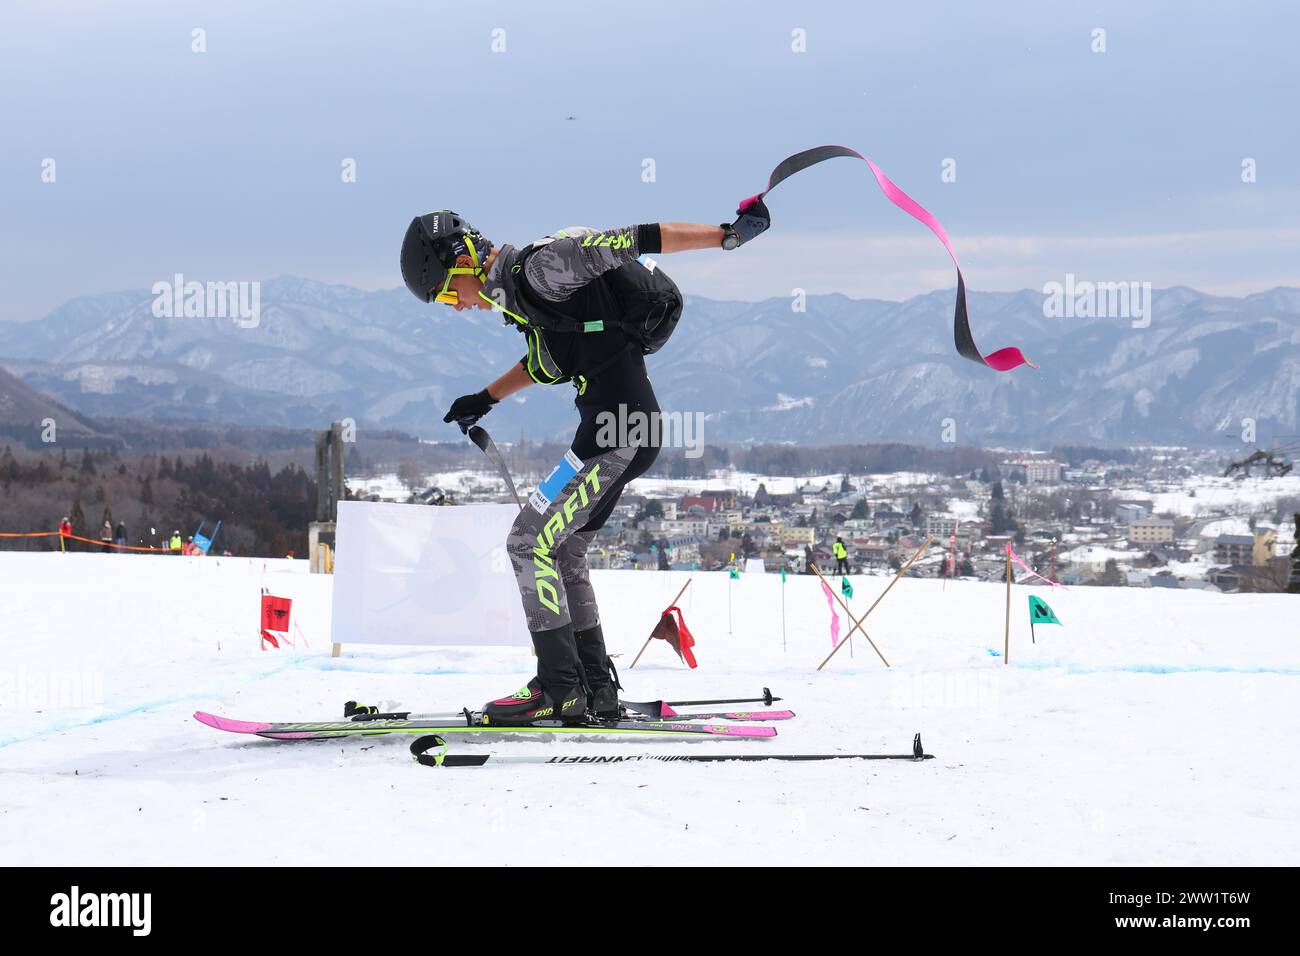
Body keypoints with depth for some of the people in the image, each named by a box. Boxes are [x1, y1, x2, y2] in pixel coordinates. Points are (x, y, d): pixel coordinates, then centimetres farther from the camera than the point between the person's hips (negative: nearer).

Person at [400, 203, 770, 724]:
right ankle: (597, 691, 19)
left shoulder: (540, 265, -12)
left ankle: (559, 687, -6)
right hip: (630, 427, 10)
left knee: (529, 543, -8)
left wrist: (729, 234, -13)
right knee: (563, 554, 16)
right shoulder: (516, 289, 17)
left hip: (618, 428, -10)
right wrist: (485, 399, 39)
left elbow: (634, 241, -14)